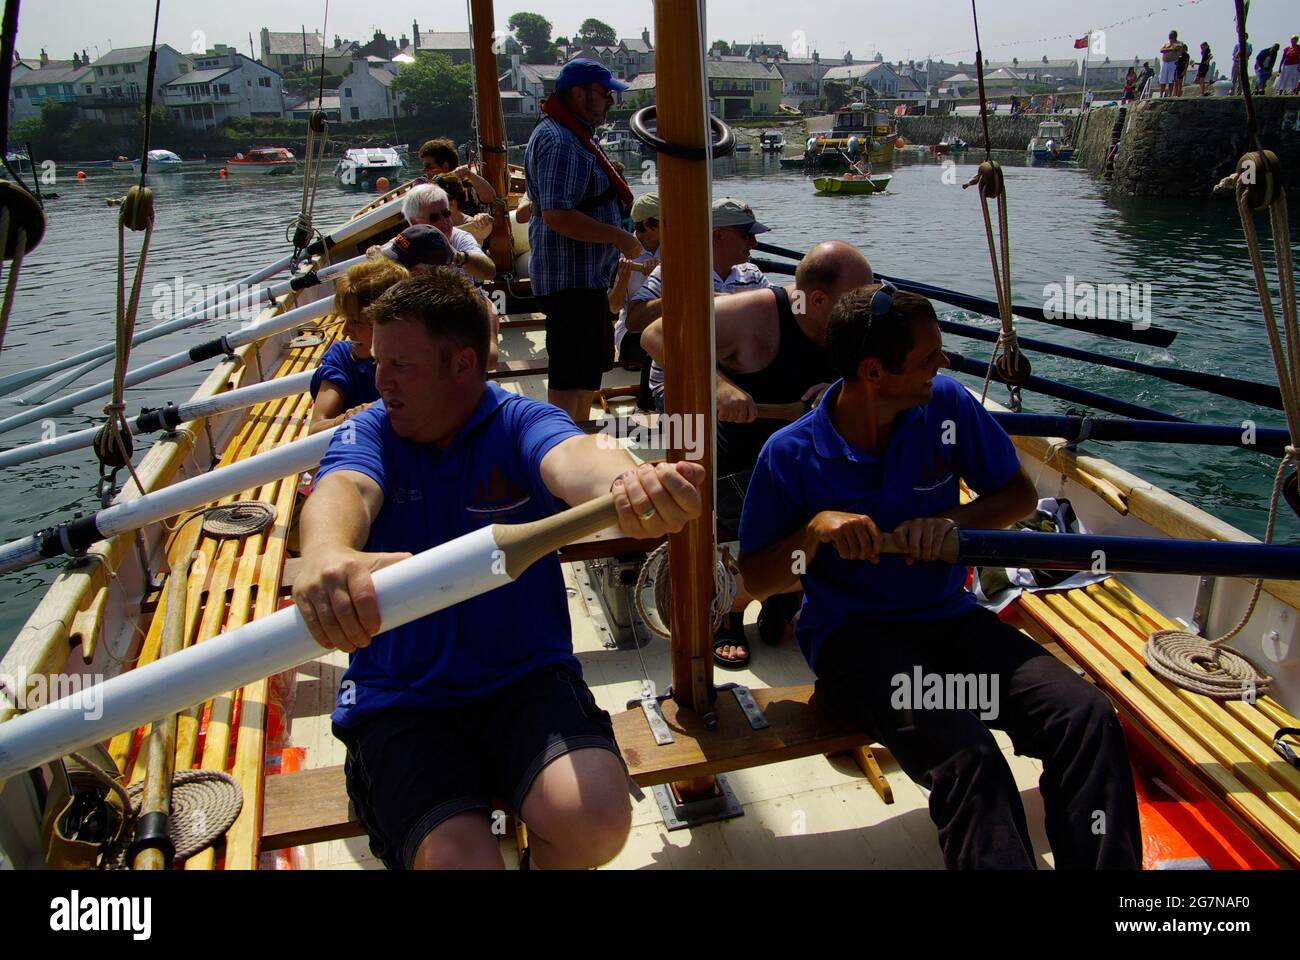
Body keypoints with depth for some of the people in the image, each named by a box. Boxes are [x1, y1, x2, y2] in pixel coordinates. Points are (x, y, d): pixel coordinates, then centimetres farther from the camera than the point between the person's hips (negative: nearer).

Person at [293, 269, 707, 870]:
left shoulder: (519, 424, -3)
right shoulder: (368, 433, 0)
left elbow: (572, 460, -27)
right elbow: (342, 490, -23)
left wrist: (628, 483, -53)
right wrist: (326, 555, -49)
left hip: (525, 675, 0)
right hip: (400, 699, 0)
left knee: (595, 818, -25)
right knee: (457, 855, -25)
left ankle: (551, 855, 10)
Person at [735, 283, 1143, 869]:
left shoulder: (947, 403, -1)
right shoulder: (790, 455, -8)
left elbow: (1019, 494, 9)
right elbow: (756, 579, 1)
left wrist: (951, 522, -12)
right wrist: (816, 529, -20)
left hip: (948, 618, 4)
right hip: (851, 634, -3)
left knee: (1088, 716, -22)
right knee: (966, 754, -33)